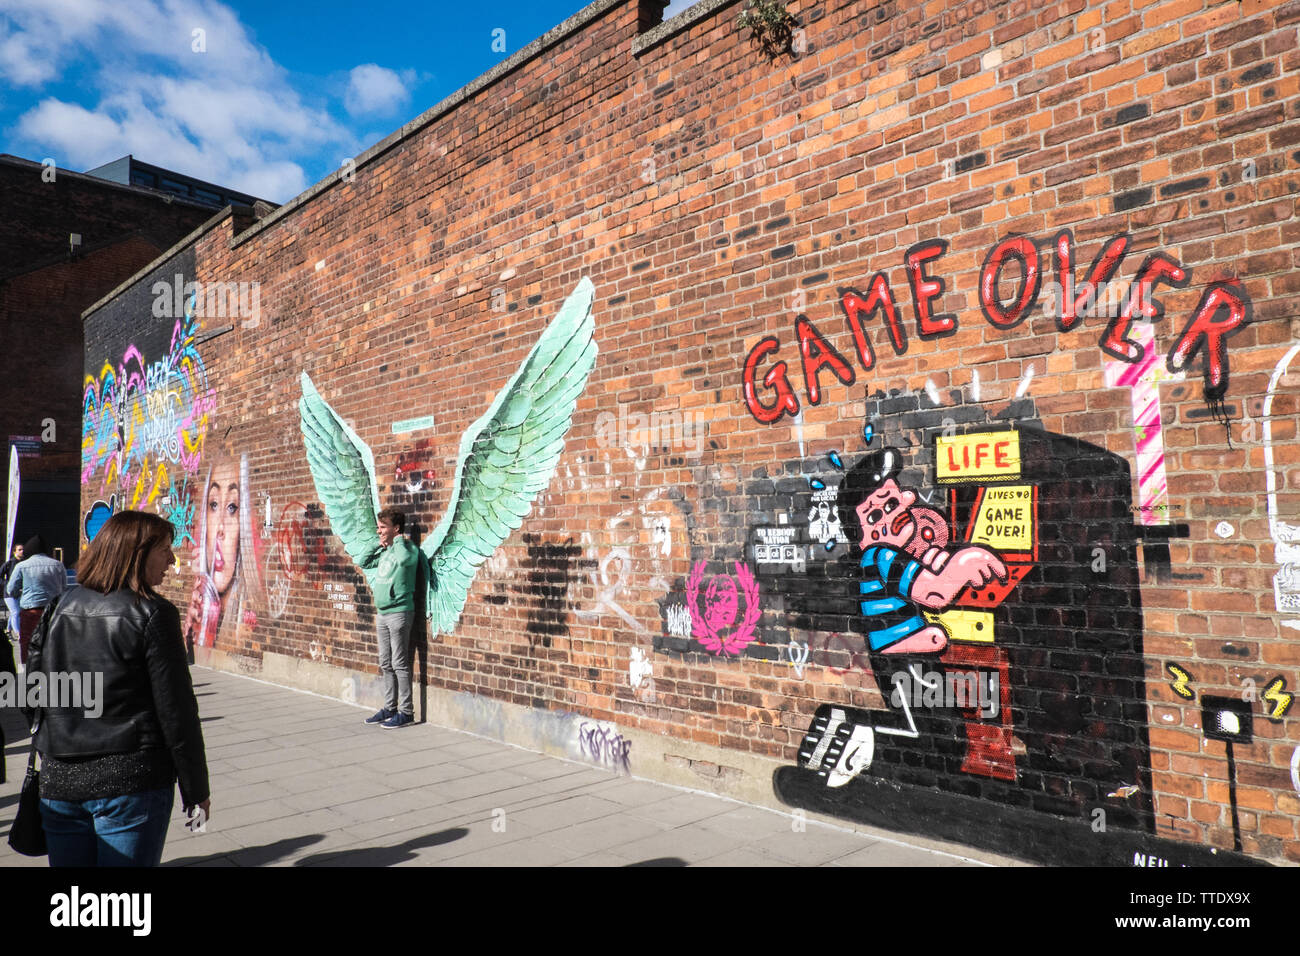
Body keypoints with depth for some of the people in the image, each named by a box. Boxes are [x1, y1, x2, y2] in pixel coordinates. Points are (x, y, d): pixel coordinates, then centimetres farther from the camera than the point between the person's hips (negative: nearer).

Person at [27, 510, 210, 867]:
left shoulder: (61, 608, 5)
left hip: (59, 783, 5)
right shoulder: (152, 613, -12)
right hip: (132, 783, -5)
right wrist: (196, 787, -3)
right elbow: (176, 710, -12)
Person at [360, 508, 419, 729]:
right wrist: (379, 545, 8)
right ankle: (389, 707, 23)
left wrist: (398, 540, -15)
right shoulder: (384, 550, 13)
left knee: (399, 664, -5)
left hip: (399, 613, -8)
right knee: (386, 664, 14)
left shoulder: (408, 548, -11)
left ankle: (405, 711, 2)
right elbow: (363, 563, 20)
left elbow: (404, 559, -34)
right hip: (382, 613, 8)